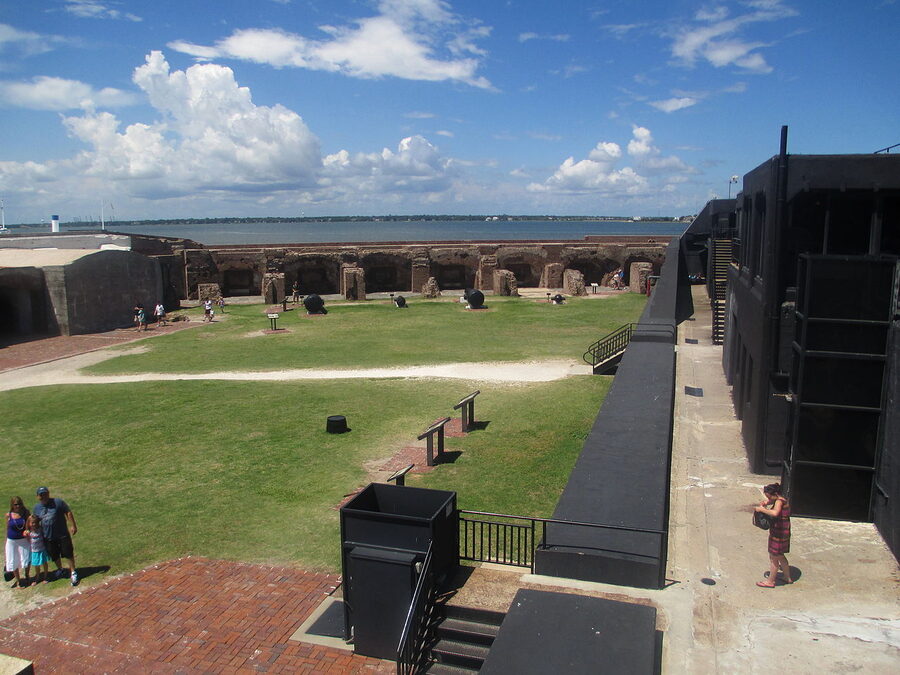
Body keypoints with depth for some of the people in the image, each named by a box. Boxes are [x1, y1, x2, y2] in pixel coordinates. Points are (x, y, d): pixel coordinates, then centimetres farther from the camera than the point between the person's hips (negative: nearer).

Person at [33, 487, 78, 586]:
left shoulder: (58, 502, -11)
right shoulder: (37, 507, 2)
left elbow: (68, 513, -7)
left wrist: (73, 525, -11)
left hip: (62, 535, -4)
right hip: (48, 537, 4)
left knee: (68, 553, 1)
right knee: (54, 556, 16)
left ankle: (73, 572, 16)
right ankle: (59, 569, 43)